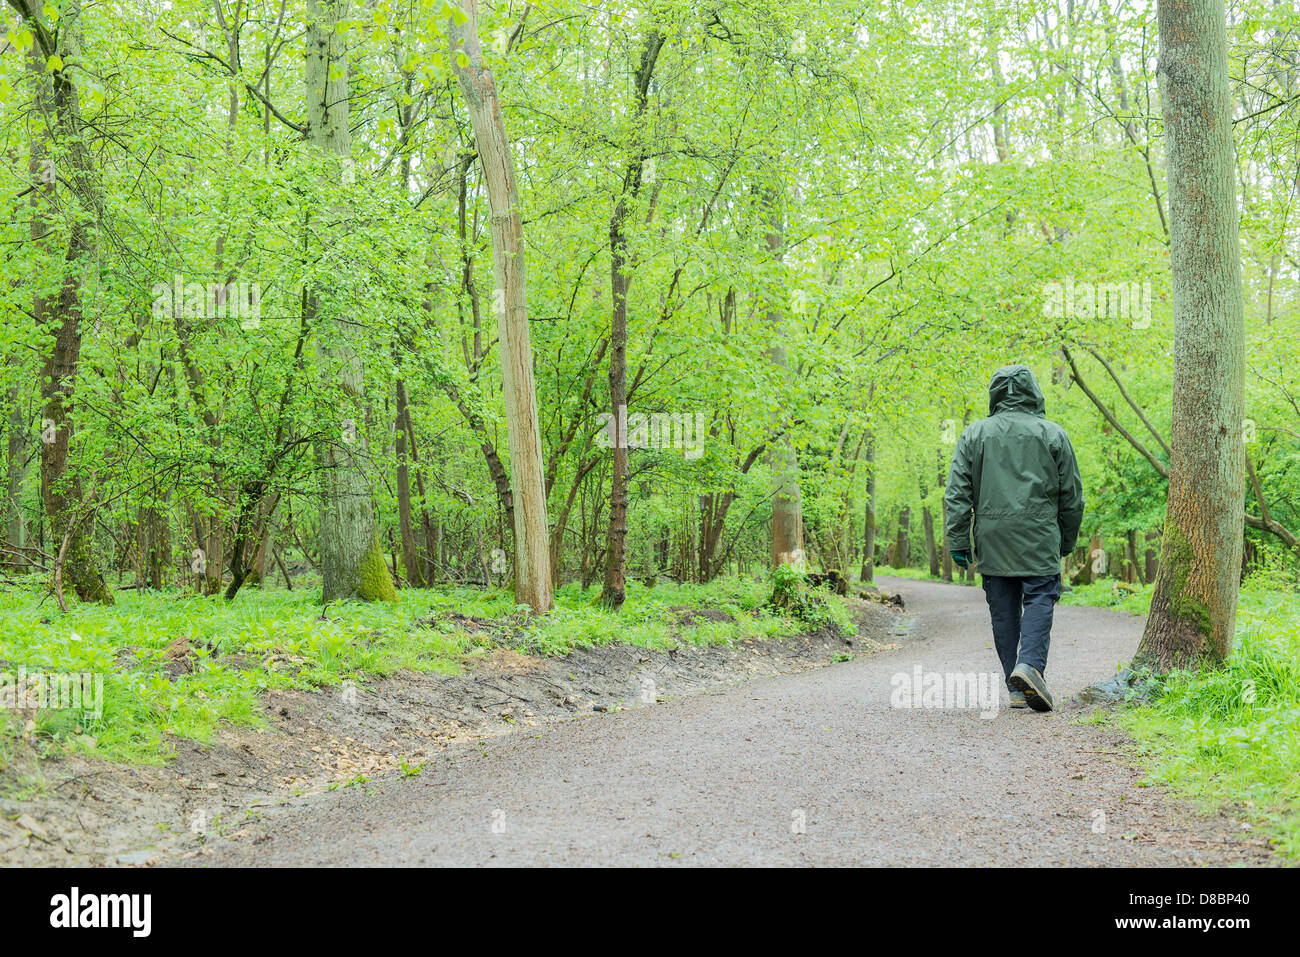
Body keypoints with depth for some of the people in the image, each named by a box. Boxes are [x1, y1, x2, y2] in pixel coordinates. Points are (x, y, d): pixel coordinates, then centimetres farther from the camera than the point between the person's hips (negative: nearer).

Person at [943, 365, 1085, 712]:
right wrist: (1067, 541, 19)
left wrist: (958, 541, 3)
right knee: (1039, 600, -2)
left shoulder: (975, 434, 7)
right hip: (1039, 540, -2)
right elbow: (1072, 496, 8)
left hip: (992, 540, 2)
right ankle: (1030, 665, -25)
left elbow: (957, 494, 2)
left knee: (1004, 611, 7)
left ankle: (1017, 689, 9)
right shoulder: (1052, 435, 4)